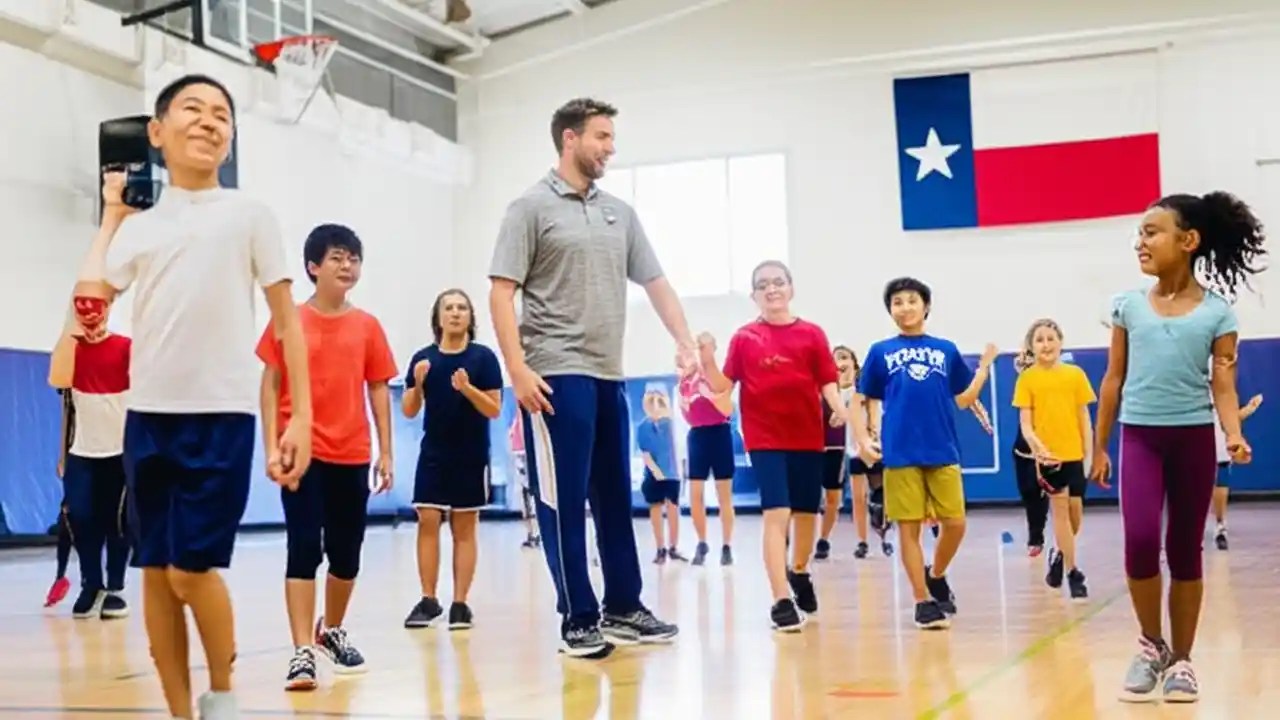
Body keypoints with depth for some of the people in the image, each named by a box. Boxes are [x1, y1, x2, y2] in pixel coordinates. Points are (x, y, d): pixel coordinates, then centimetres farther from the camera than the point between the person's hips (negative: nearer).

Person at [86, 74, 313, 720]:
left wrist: (301, 418, -4)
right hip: (149, 414, 4)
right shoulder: (138, 225, 12)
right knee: (155, 572, 4)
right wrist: (111, 213, 8)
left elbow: (287, 322, 3)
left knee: (193, 569, -8)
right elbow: (88, 302, -2)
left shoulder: (249, 216, 4)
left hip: (223, 414, -4)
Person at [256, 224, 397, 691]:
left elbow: (378, 390, 9)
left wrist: (386, 452, 5)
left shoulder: (368, 327, 5)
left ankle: (331, 631, 35)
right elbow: (271, 384, 0)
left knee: (347, 552, 12)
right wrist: (272, 445, -7)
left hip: (352, 455, 3)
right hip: (303, 453, -3)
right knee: (304, 550, -8)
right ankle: (302, 652, -9)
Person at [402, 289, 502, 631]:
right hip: (433, 455, 2)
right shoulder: (423, 358, 3)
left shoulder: (483, 357, -4)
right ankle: (428, 600, 5)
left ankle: (459, 603, 5)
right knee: (427, 523, -2)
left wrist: (467, 388, -22)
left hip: (471, 457, -2)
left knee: (464, 529, 3)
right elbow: (409, 411, 5)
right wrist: (417, 384, -13)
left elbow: (494, 410, -6)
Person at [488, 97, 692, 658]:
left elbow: (655, 283, 17)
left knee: (615, 497, 11)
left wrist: (686, 343, 5)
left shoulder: (620, 213, 14)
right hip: (555, 376, -6)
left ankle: (623, 609, 21)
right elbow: (501, 293, -8)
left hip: (609, 376, 6)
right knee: (563, 501, -2)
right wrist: (518, 369, -17)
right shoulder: (532, 207, -3)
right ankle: (578, 620, 5)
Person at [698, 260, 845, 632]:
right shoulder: (744, 337, 1)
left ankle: (799, 574, 43)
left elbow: (827, 381, -1)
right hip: (765, 438, -2)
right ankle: (781, 601, -15)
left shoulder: (812, 334, 1)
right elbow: (722, 385, -2)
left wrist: (837, 407, -20)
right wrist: (708, 360, -20)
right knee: (776, 514, -14)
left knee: (806, 512, 15)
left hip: (807, 437, 2)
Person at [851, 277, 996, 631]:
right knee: (909, 528, 1)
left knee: (955, 524, 0)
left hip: (943, 454, 2)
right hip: (900, 455, -2)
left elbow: (964, 399, 13)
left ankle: (936, 577, 27)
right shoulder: (881, 352, 6)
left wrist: (984, 366, 6)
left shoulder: (947, 350, 10)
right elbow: (865, 401, 7)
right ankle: (924, 601, 12)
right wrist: (862, 440, -5)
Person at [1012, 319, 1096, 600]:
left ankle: (1060, 554, 34)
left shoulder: (1075, 374, 4)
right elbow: (1025, 422, -4)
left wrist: (1090, 453, 3)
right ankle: (1073, 572, 4)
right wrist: (1036, 446, -22)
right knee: (1060, 509, -2)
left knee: (1075, 510, 8)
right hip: (1047, 454, -2)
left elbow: (1084, 416, 7)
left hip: (1075, 453, 2)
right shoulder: (1027, 378, -1)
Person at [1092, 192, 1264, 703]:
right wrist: (1099, 446, 10)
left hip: (1193, 437, -1)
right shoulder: (1128, 305, 4)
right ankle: (1151, 646, 6)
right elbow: (1114, 378, 9)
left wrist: (1234, 434, -23)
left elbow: (1222, 384, -5)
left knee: (1185, 549, 6)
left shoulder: (1218, 311, -2)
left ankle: (1181, 660, 17)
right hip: (1139, 436, 1)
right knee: (1141, 540, -15)